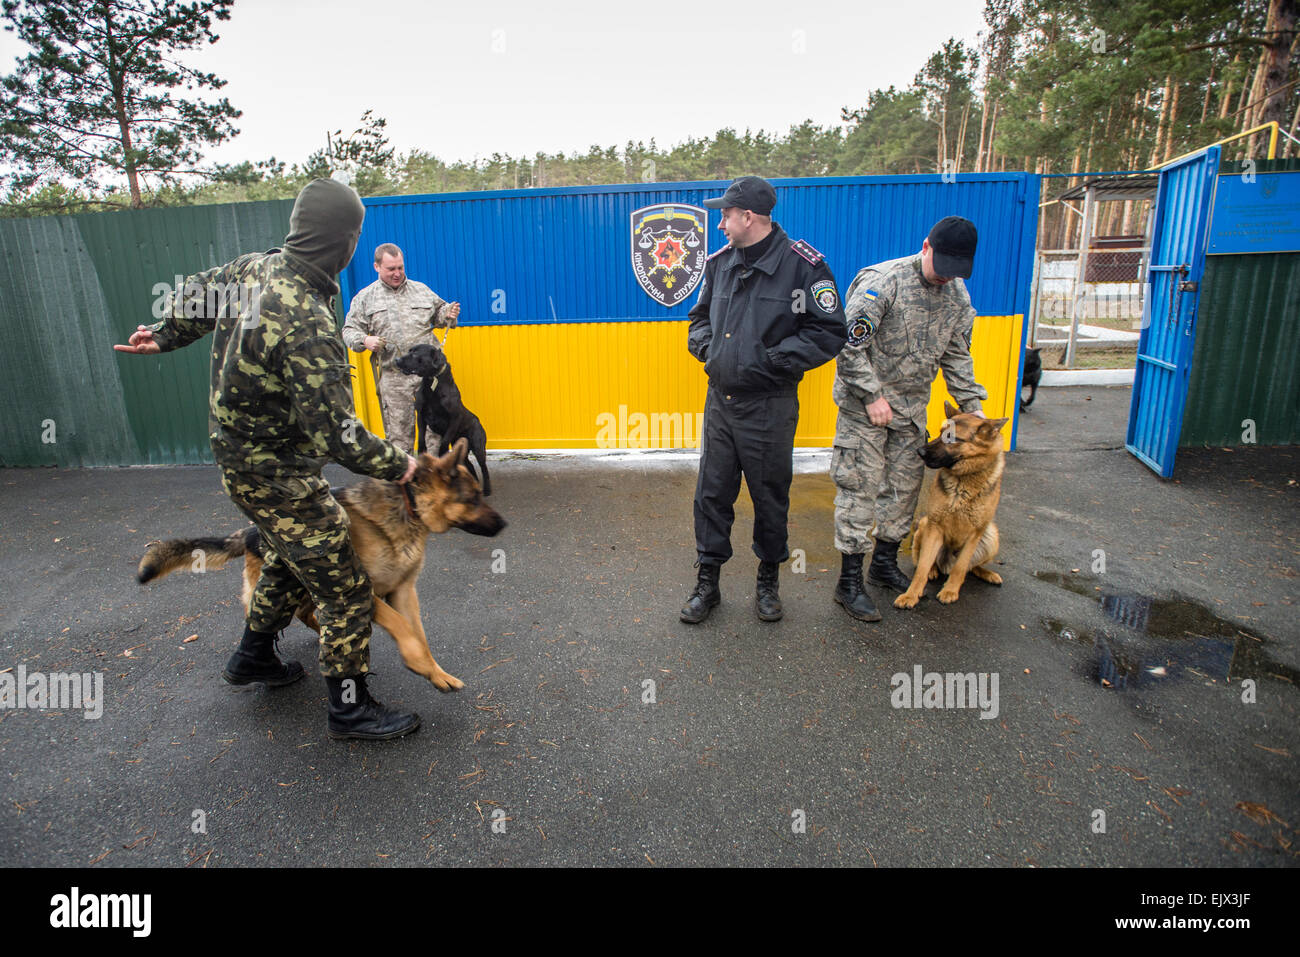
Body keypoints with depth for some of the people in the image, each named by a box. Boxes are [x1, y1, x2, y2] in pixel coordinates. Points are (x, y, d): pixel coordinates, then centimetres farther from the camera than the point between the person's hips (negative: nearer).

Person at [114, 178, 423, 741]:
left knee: (288, 559, 29)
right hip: (276, 476, -9)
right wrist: (397, 466, -15)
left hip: (238, 456, 10)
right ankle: (351, 709, 16)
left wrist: (164, 336, 37)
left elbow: (198, 294, 18)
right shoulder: (307, 327, -32)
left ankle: (252, 658, 47)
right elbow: (336, 436, -30)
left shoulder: (256, 268, -3)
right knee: (343, 589, 2)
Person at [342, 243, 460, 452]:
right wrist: (365, 340, -12)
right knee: (398, 428, 1)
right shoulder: (365, 297, 8)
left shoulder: (421, 290, 14)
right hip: (392, 376, -1)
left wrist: (448, 314, -2)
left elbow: (437, 315, 21)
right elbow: (350, 330, 8)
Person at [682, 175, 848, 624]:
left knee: (770, 496, 10)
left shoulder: (801, 264, -10)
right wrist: (706, 345, 1)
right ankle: (707, 583, 23)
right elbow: (700, 316, 22)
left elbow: (829, 332, -11)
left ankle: (768, 581, 30)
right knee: (712, 493, 9)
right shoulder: (720, 262, 8)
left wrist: (771, 359, -16)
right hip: (719, 401, 5)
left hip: (769, 407, -4)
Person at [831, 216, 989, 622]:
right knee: (860, 487, -5)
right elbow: (850, 345, -18)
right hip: (864, 405, -7)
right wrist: (872, 395, -18)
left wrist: (972, 404, 8)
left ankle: (885, 563, 30)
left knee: (905, 485, 13)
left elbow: (956, 356, 15)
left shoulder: (958, 295, 6)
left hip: (912, 407, 7)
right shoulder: (882, 282, -17)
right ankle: (850, 581, 4)